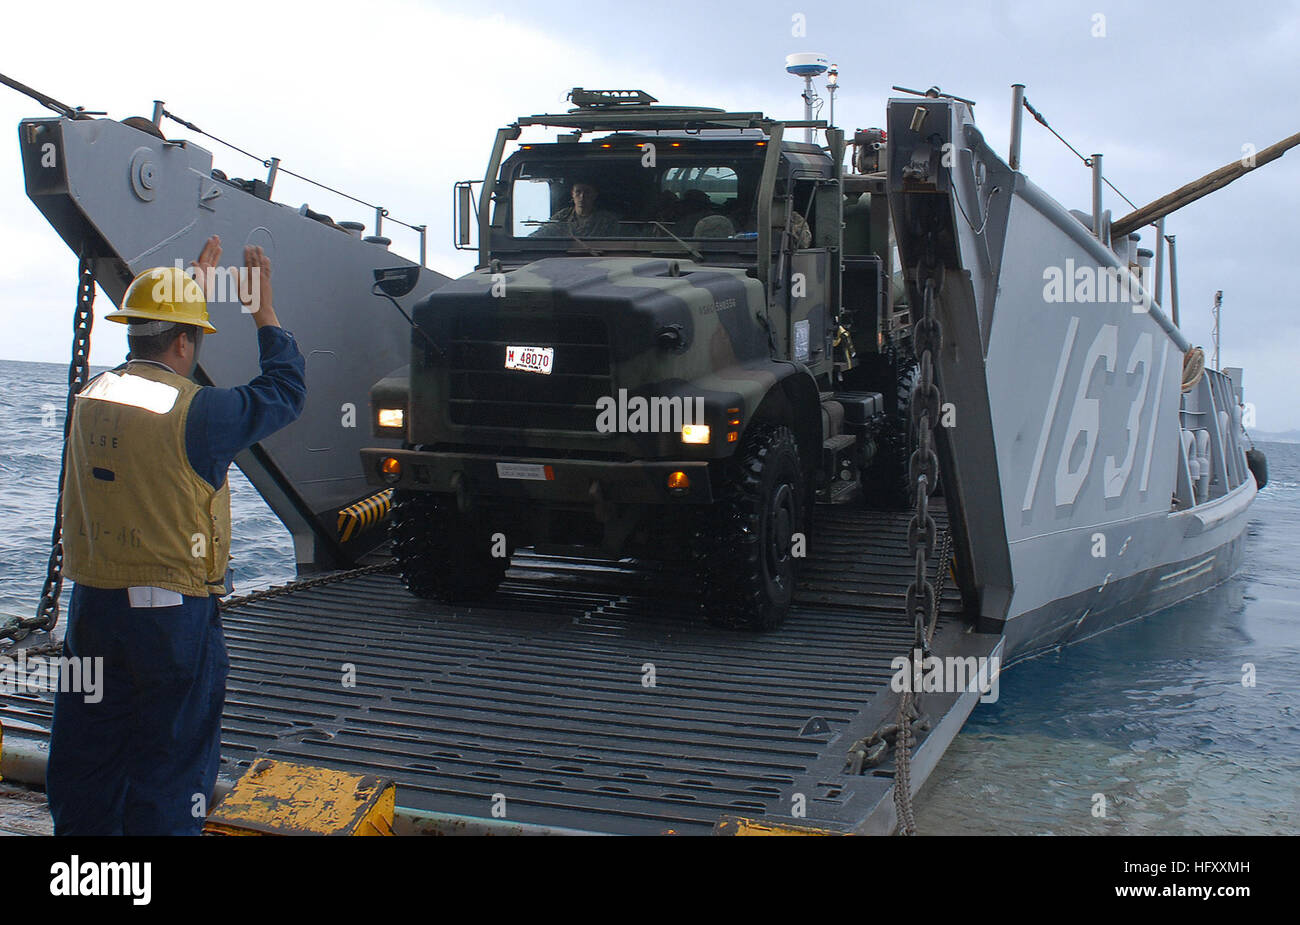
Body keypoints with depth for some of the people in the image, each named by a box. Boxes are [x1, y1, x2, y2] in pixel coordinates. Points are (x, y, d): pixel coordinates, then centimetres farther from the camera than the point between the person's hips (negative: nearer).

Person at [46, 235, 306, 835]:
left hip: (91, 607, 6)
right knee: (170, 769, 6)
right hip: (173, 615, -6)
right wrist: (263, 306, 9)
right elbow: (283, 392, -3)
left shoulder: (89, 400, 4)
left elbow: (150, 364, 25)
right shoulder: (195, 413, -16)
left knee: (84, 767, 17)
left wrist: (195, 285, 36)